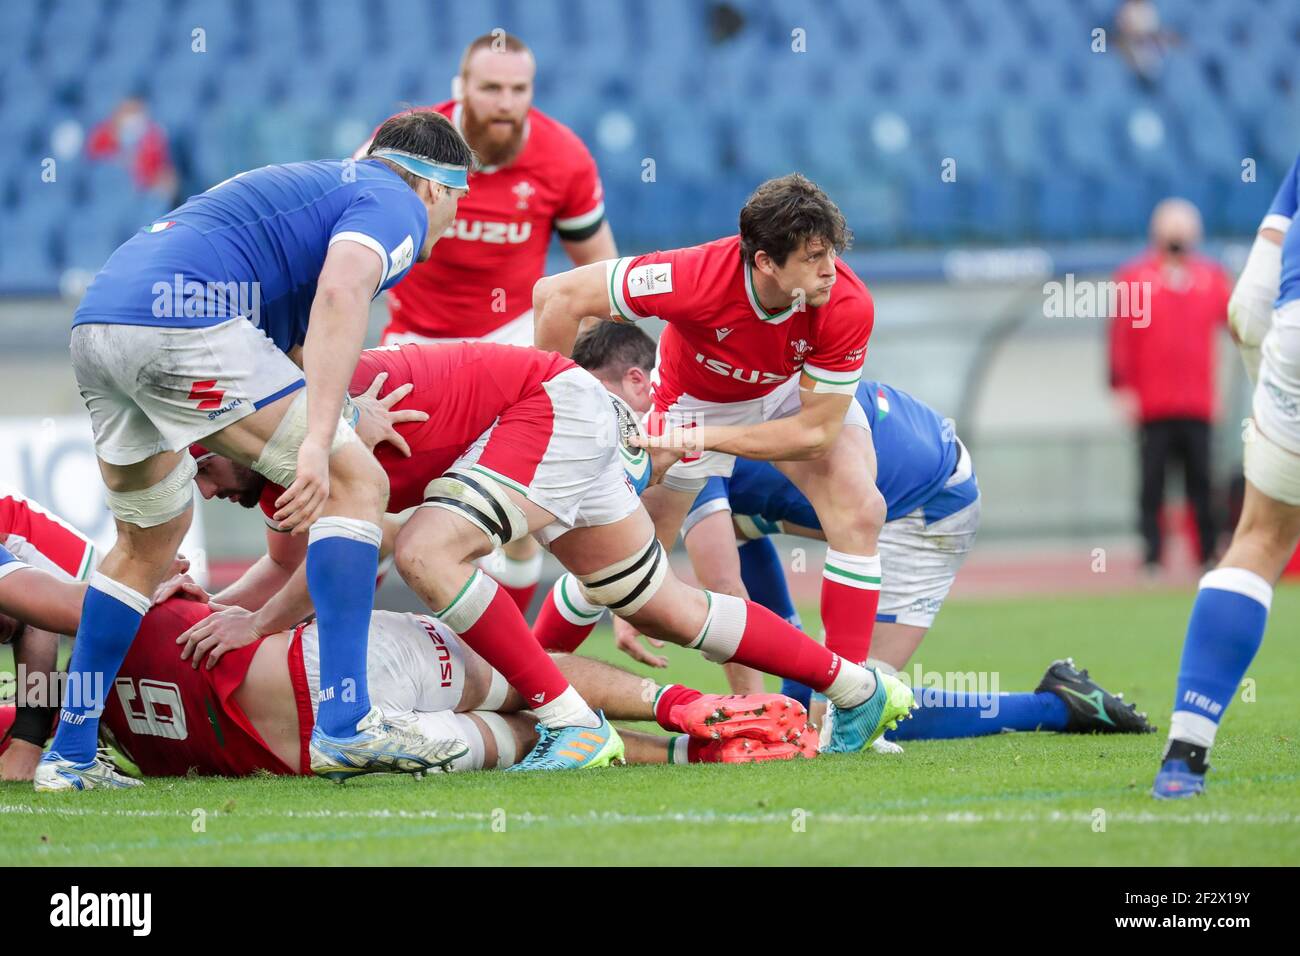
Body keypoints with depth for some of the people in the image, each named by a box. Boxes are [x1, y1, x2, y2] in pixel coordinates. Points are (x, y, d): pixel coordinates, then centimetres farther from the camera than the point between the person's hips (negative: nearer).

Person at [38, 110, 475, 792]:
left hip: (94, 325, 9)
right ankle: (343, 728, -11)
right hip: (179, 316, -9)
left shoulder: (321, 187, 35)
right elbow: (341, 295, -15)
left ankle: (70, 754, 26)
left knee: (150, 539, 26)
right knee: (357, 482, -3)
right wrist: (317, 444, -23)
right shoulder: (396, 205, 6)